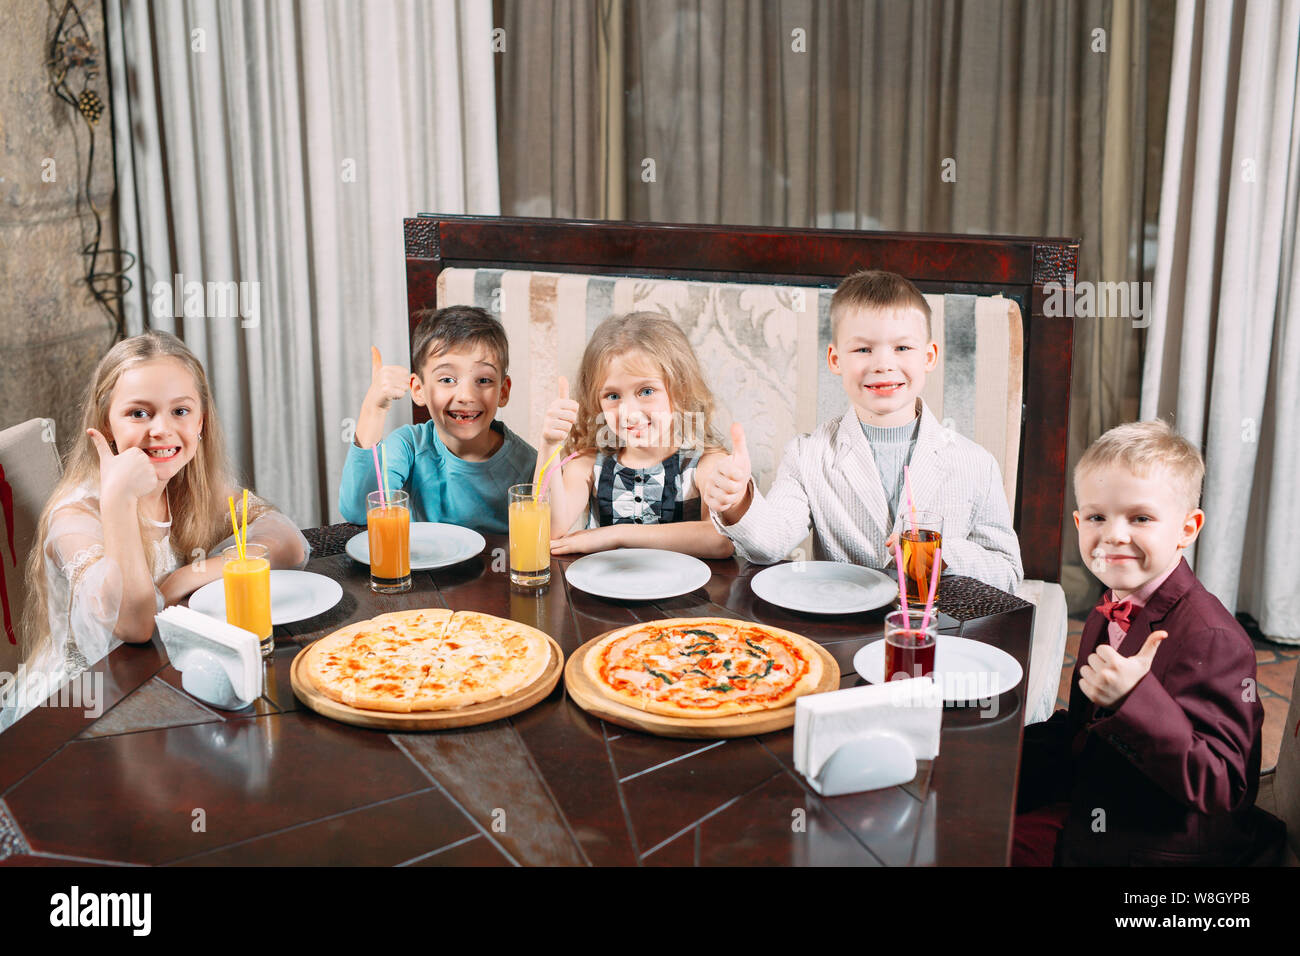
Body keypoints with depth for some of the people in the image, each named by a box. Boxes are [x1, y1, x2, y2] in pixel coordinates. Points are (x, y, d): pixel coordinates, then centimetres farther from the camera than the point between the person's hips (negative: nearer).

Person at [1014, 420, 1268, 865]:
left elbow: (1217, 787, -28)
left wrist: (1134, 699, -38)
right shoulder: (1106, 618, 5)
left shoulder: (1210, 639, -23)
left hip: (1157, 848, -8)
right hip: (1090, 808, 8)